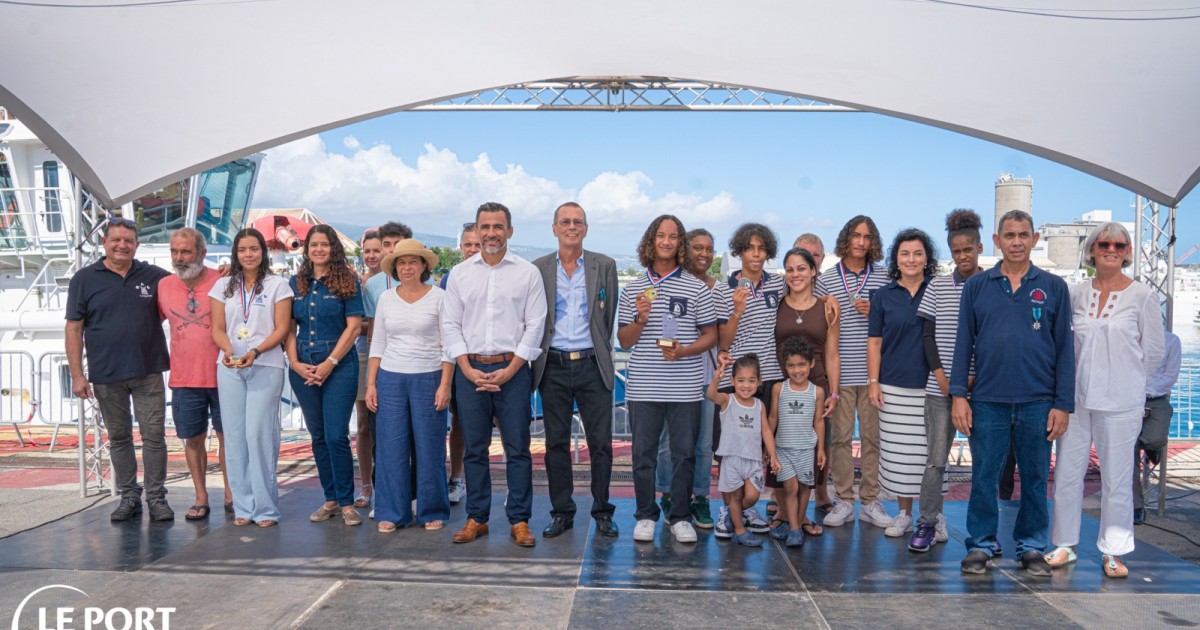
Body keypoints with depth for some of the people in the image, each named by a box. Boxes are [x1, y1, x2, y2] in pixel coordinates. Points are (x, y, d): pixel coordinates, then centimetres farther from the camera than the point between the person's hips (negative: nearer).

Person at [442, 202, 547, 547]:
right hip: (470, 370, 2)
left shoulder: (528, 272, 2)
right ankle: (476, 518, 18)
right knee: (474, 449, 8)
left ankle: (519, 520, 10)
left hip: (512, 369, -2)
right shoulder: (460, 274, 8)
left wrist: (509, 371, -9)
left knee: (517, 448, 1)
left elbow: (535, 325, -2)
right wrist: (468, 370, -5)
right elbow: (450, 325, 6)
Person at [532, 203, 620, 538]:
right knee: (556, 443, 7)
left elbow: (609, 316, 7)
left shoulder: (605, 266, 4)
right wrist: (540, 354, 4)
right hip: (553, 367, 1)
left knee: (601, 442, 2)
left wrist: (600, 353, 9)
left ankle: (602, 512, 16)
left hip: (592, 364, -1)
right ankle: (561, 512, 18)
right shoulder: (538, 269, 5)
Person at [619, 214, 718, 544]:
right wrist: (640, 320, -11)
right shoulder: (633, 289, 9)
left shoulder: (697, 288, 5)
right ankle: (645, 516, 20)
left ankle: (680, 517, 18)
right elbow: (624, 341, 9)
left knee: (684, 453, 5)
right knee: (643, 453, 6)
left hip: (686, 389, -1)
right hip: (644, 388, 1)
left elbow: (711, 335, 4)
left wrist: (684, 351, -14)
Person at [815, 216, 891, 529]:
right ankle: (844, 501, 14)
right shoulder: (826, 280, 5)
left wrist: (876, 312, -8)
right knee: (840, 436, 4)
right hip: (839, 372, 0)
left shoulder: (884, 277, 7)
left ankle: (870, 501, 16)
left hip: (873, 371, 1)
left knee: (872, 435, 5)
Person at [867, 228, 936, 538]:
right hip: (895, 387, 1)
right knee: (898, 452, 5)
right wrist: (873, 381, 0)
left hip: (932, 385, -1)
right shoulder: (883, 296, 6)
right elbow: (874, 342, 7)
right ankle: (904, 514, 19)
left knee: (932, 450, 2)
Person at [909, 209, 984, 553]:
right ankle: (928, 524, 9)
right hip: (941, 386, 1)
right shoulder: (938, 286, 8)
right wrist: (941, 376, -4)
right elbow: (928, 335, 6)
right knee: (936, 458, 1)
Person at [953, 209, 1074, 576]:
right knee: (983, 477, 5)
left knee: (1035, 479, 8)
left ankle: (1032, 547, 22)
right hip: (987, 400, 0)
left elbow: (1064, 349, 5)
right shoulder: (976, 286, 7)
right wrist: (959, 395, -2)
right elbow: (963, 343, 6)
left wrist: (1063, 404, -1)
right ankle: (981, 545, 17)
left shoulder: (1053, 288, 6)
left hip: (1038, 401, 0)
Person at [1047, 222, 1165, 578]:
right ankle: (1065, 545, 20)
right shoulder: (1077, 294, 5)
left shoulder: (1143, 296, -2)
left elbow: (1153, 351, 3)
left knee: (1116, 480, 4)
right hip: (1076, 399, 3)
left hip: (1120, 403, -3)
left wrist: (1126, 384, 9)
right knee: (1066, 474, 6)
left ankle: (1113, 552, 18)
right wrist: (1081, 381, 11)